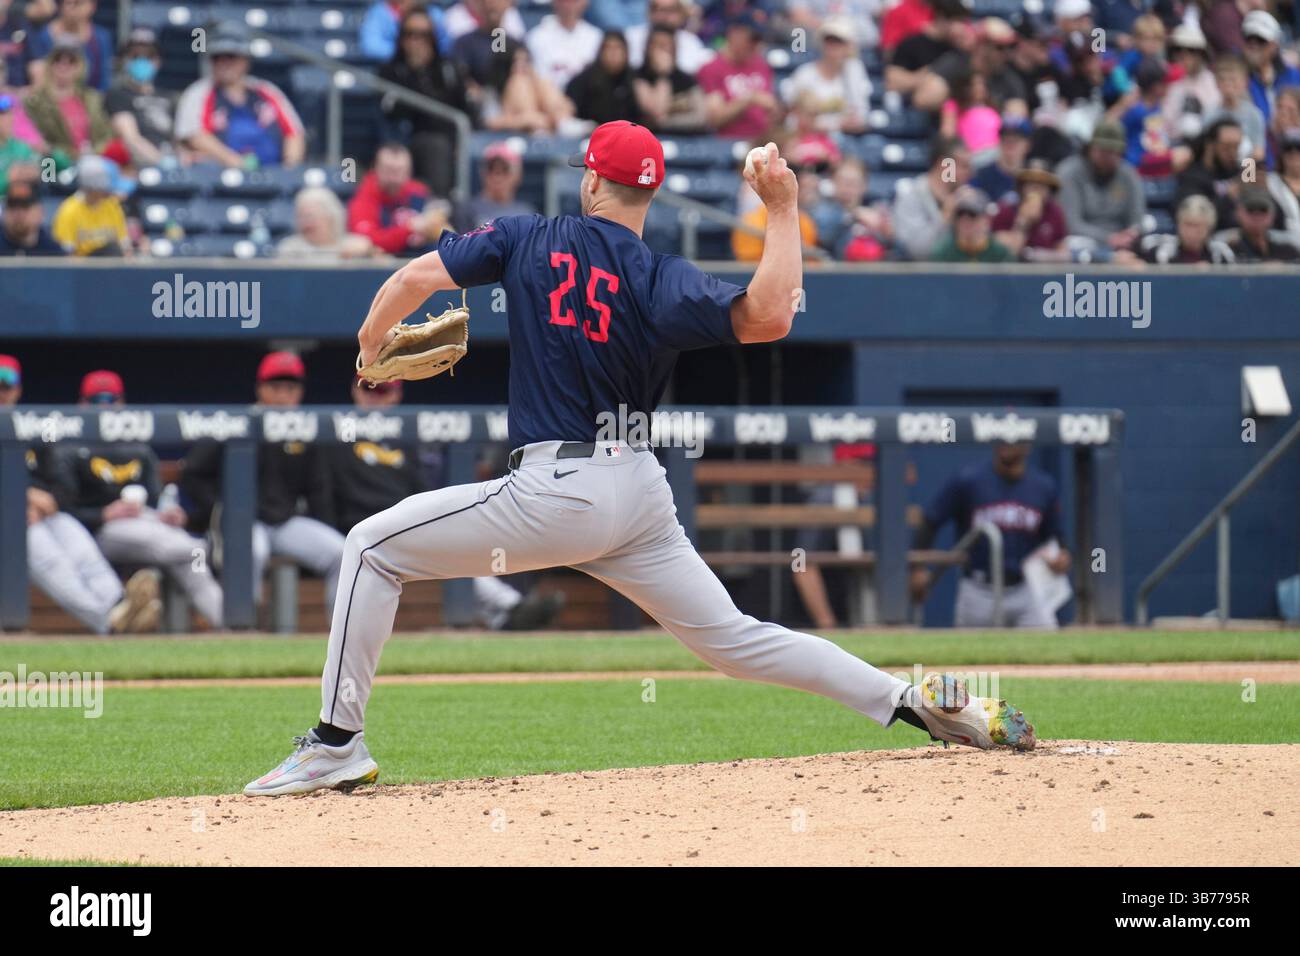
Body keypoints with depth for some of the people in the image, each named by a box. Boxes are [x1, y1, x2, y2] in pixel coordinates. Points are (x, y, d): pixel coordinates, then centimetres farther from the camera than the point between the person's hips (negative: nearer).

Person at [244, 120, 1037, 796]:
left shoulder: (529, 239, 0)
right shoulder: (665, 283, -1)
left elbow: (419, 276, -5)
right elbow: (767, 317, -17)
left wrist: (370, 350, 13)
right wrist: (782, 211, -4)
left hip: (556, 491, -3)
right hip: (639, 492, 3)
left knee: (375, 547, 9)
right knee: (731, 636, 11)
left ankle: (339, 744, 1)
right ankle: (926, 705, 2)